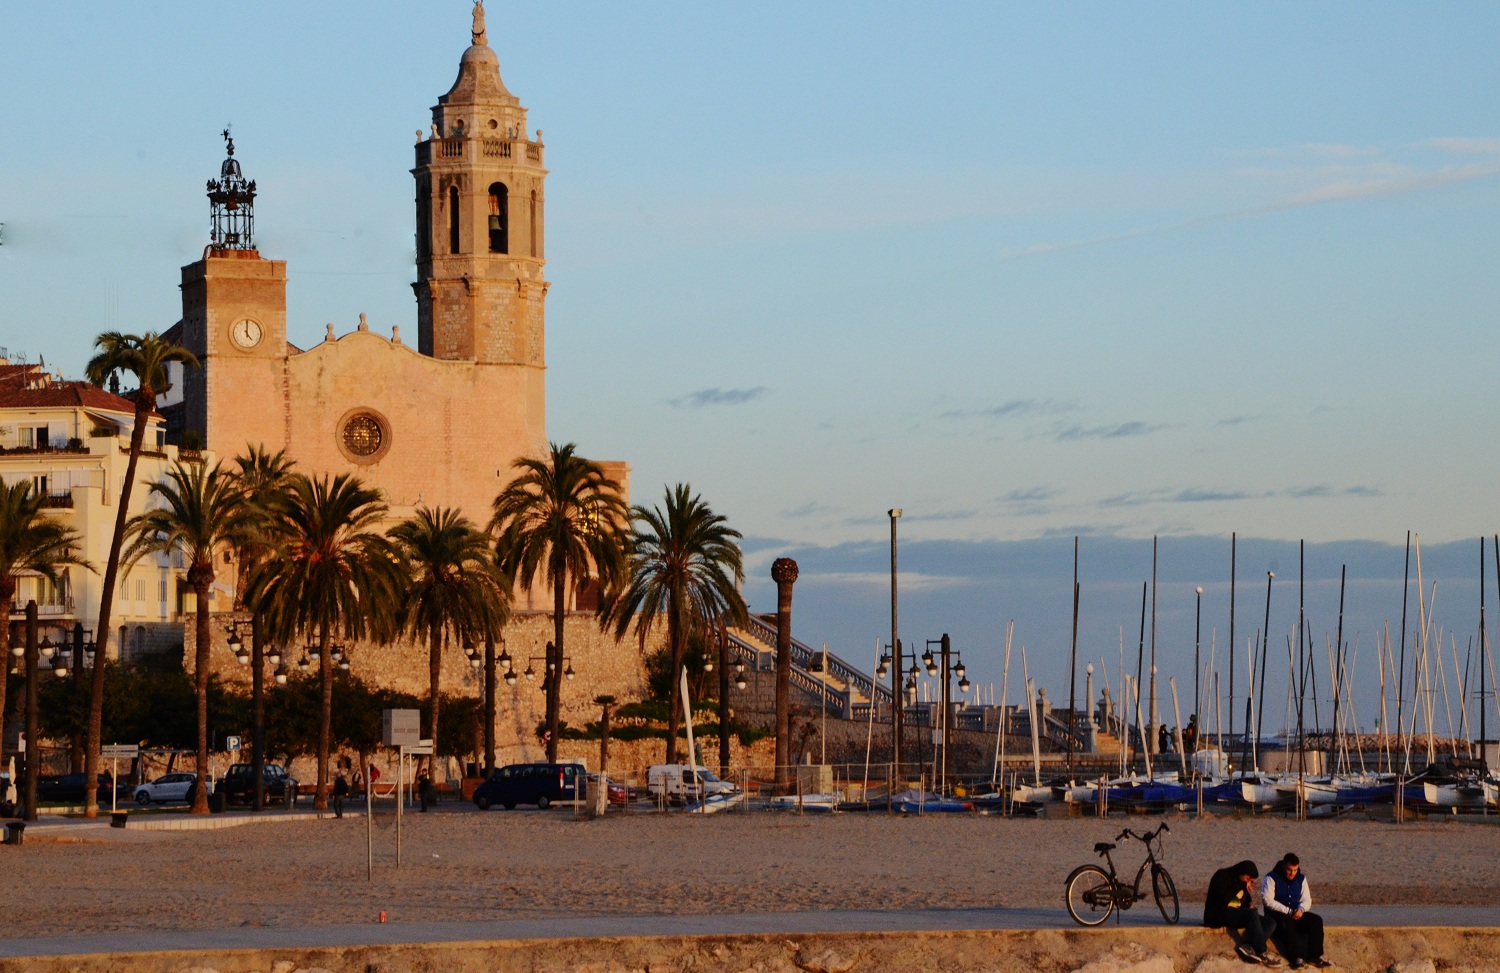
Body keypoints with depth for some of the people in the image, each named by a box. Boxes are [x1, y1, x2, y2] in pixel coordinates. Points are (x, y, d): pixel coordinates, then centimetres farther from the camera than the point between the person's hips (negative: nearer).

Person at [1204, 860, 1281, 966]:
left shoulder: (1241, 882, 15)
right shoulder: (1222, 876, -9)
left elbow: (1245, 903, 22)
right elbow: (1223, 900, -23)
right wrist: (1239, 886, -17)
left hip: (1237, 915, 9)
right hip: (1218, 915, -9)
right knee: (1252, 914, -32)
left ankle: (1246, 946, -30)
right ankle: (1262, 954, -30)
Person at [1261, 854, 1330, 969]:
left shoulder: (1301, 879, 11)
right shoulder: (1271, 878, -7)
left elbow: (1306, 899, 10)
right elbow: (1267, 900, -16)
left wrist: (1301, 909, -16)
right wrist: (1288, 911, -21)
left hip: (1295, 913, 5)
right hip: (1276, 914, -5)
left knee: (1316, 920, -20)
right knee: (1286, 922, -39)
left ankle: (1315, 956, -26)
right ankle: (1296, 957, -45)